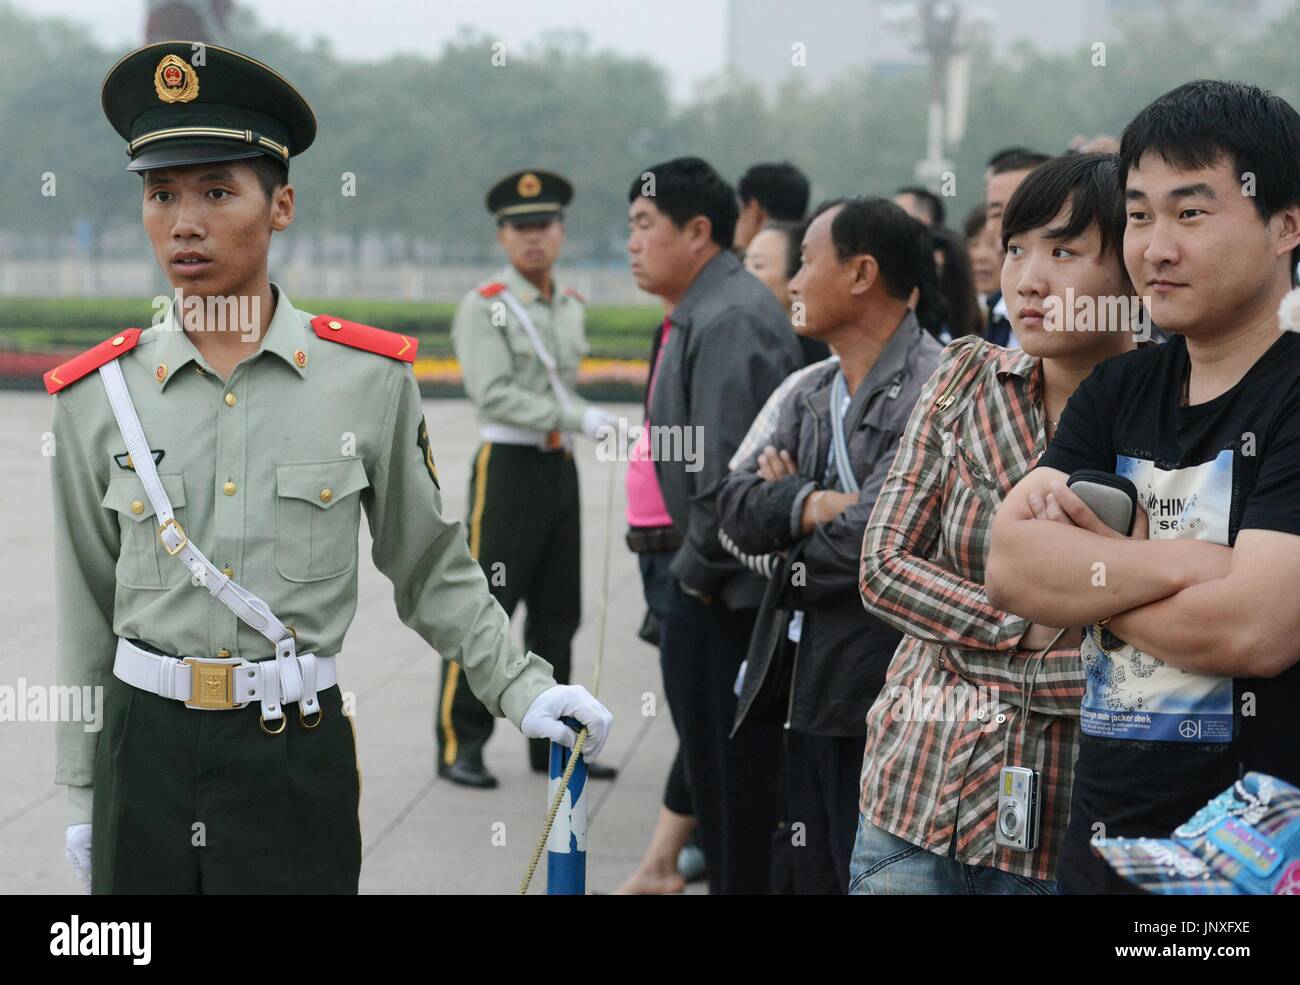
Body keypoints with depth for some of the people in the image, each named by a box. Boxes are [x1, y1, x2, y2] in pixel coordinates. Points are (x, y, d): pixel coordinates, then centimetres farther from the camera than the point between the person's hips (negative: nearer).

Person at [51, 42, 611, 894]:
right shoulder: (96, 397, 0)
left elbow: (433, 569, 6)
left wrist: (524, 690, -2)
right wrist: (82, 797, 10)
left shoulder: (369, 380, -4)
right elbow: (87, 614, 7)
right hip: (145, 754, 2)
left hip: (297, 760, -2)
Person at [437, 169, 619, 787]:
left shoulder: (570, 305, 13)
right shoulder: (484, 307, -8)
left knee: (558, 614, 10)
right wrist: (578, 419, -24)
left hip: (560, 467, 7)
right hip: (508, 466, -7)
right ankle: (459, 747, 1)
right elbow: (495, 394, -18)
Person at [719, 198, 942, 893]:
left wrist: (786, 502, -2)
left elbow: (867, 539, -22)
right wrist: (811, 504, -16)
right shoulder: (812, 393, 13)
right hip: (803, 693, 8)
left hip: (880, 701, -8)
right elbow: (736, 506, 5)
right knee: (813, 876, 15)